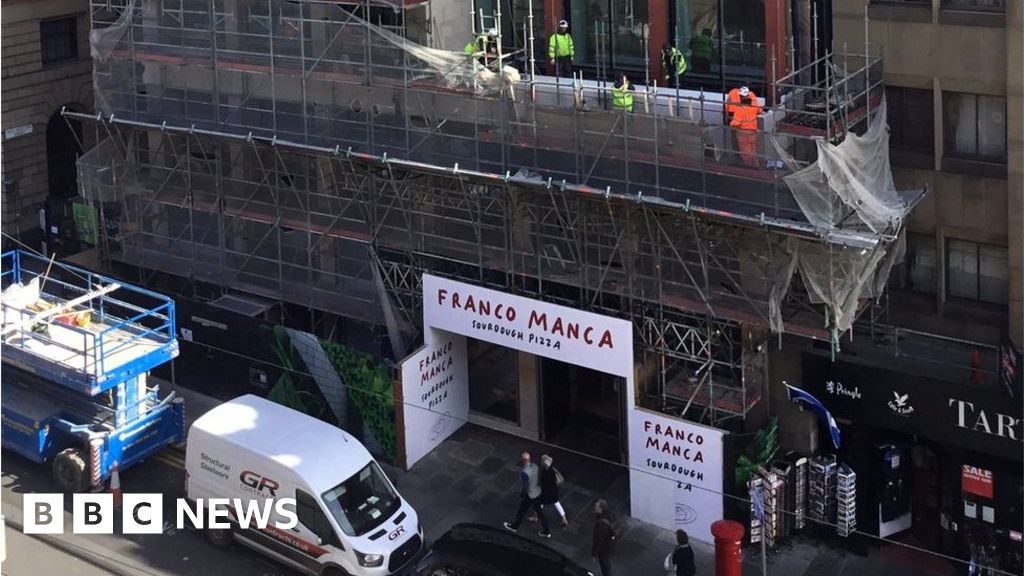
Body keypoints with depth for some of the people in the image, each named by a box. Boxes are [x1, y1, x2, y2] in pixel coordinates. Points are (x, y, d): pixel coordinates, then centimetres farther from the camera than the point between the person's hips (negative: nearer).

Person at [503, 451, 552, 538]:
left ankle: (514, 526, 45)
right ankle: (546, 531, 31)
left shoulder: (525, 473, -35)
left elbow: (525, 487, -27)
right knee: (540, 512, 21)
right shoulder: (534, 466, -10)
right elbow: (539, 479, 3)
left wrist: (521, 496, -9)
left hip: (528, 496, -7)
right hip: (537, 493, 7)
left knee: (521, 512, 20)